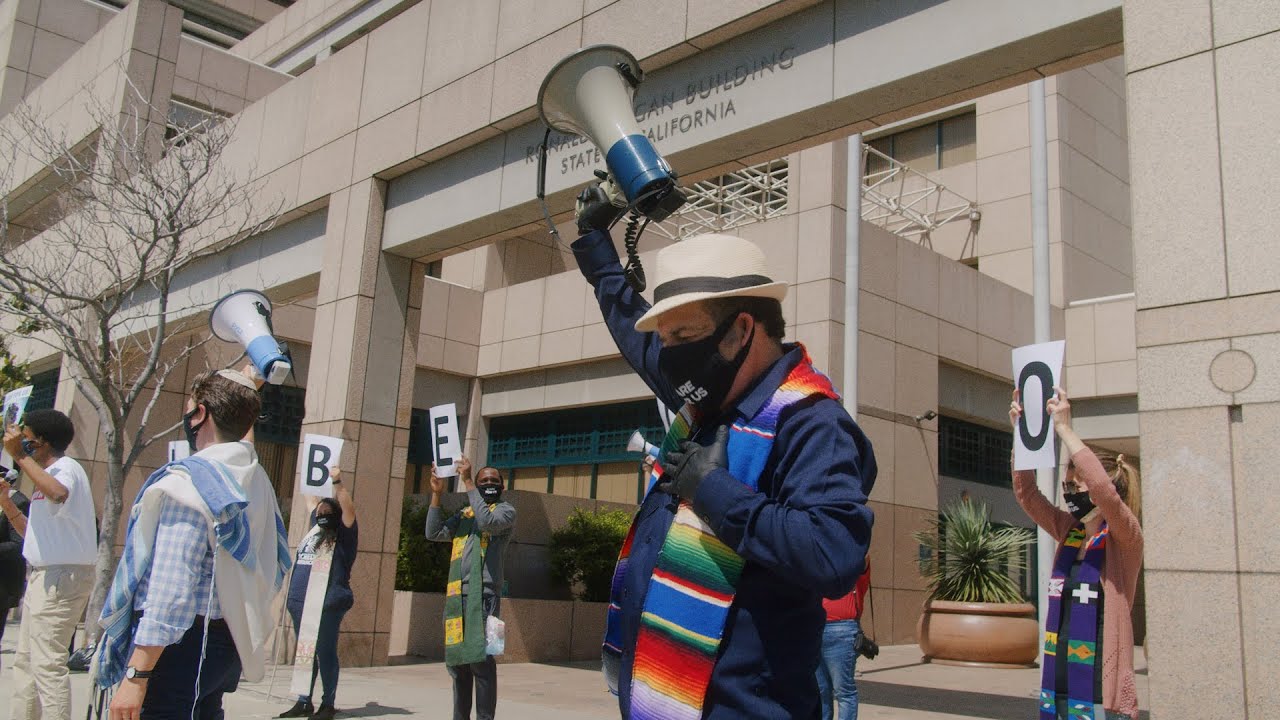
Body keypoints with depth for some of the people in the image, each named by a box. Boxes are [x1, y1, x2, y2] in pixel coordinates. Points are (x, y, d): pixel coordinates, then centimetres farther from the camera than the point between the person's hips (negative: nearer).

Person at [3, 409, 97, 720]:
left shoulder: (66, 468, -10)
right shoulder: (51, 472, 21)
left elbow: (58, 493, -37)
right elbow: (35, 531, 23)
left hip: (60, 576, -11)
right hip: (43, 575, 11)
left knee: (47, 663, -12)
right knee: (25, 661, 17)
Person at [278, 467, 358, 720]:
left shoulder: (342, 534, -1)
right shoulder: (315, 528, 17)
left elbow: (349, 508, -16)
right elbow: (311, 499, 30)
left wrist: (337, 482, -19)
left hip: (327, 603, -7)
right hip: (300, 602, 7)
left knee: (325, 652, -3)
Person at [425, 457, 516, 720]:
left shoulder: (506, 510, 7)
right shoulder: (464, 515, 23)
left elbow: (487, 521, -13)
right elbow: (434, 533, 15)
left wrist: (467, 482, -10)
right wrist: (437, 493, 9)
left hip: (482, 594, -5)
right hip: (456, 595, 6)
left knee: (481, 659, -14)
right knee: (456, 659, 8)